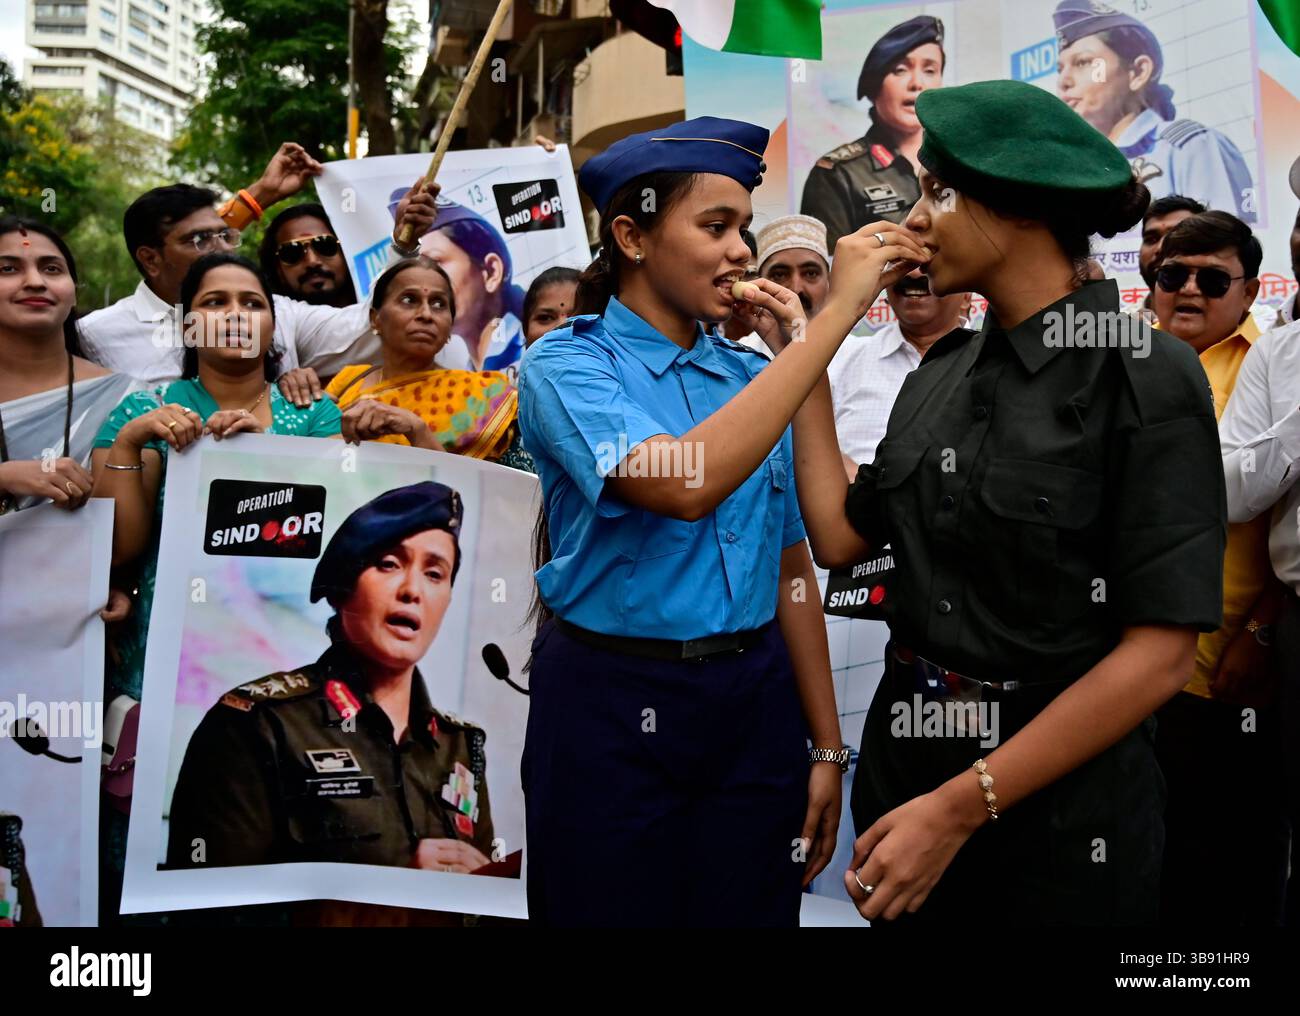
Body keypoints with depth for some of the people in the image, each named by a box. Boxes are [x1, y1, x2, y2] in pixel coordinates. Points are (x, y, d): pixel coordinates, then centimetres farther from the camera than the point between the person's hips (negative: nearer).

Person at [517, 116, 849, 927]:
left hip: (755, 704, 5)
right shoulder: (567, 365, -8)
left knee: (751, 909, 12)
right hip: (615, 707, -4)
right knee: (615, 906, 8)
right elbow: (684, 486, -28)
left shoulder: (754, 377, 7)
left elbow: (791, 569, 9)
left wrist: (826, 747, 7)